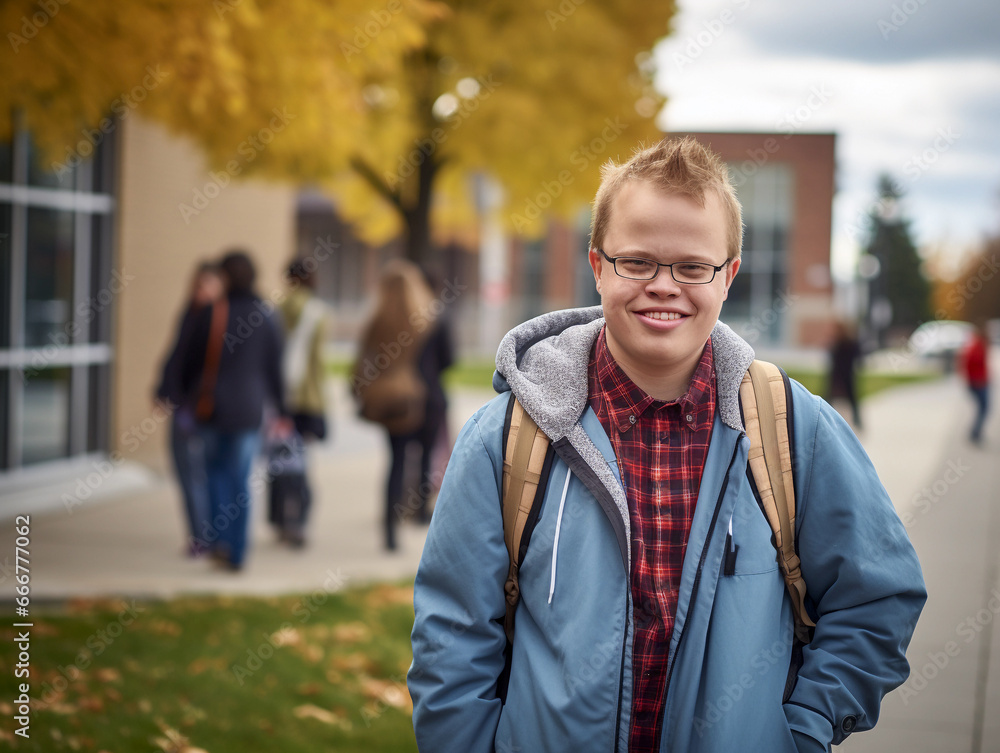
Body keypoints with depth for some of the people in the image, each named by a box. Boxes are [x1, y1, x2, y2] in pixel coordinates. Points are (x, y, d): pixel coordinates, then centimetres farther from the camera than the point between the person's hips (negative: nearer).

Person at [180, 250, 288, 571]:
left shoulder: (211, 314, -6)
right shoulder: (267, 318, -1)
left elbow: (191, 361, -1)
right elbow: (274, 369, 2)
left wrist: (186, 392, 15)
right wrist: (281, 411, 10)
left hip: (213, 408, -1)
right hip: (249, 410, 1)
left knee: (216, 470, 15)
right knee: (241, 479, 8)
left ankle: (219, 540, 1)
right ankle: (236, 553, 7)